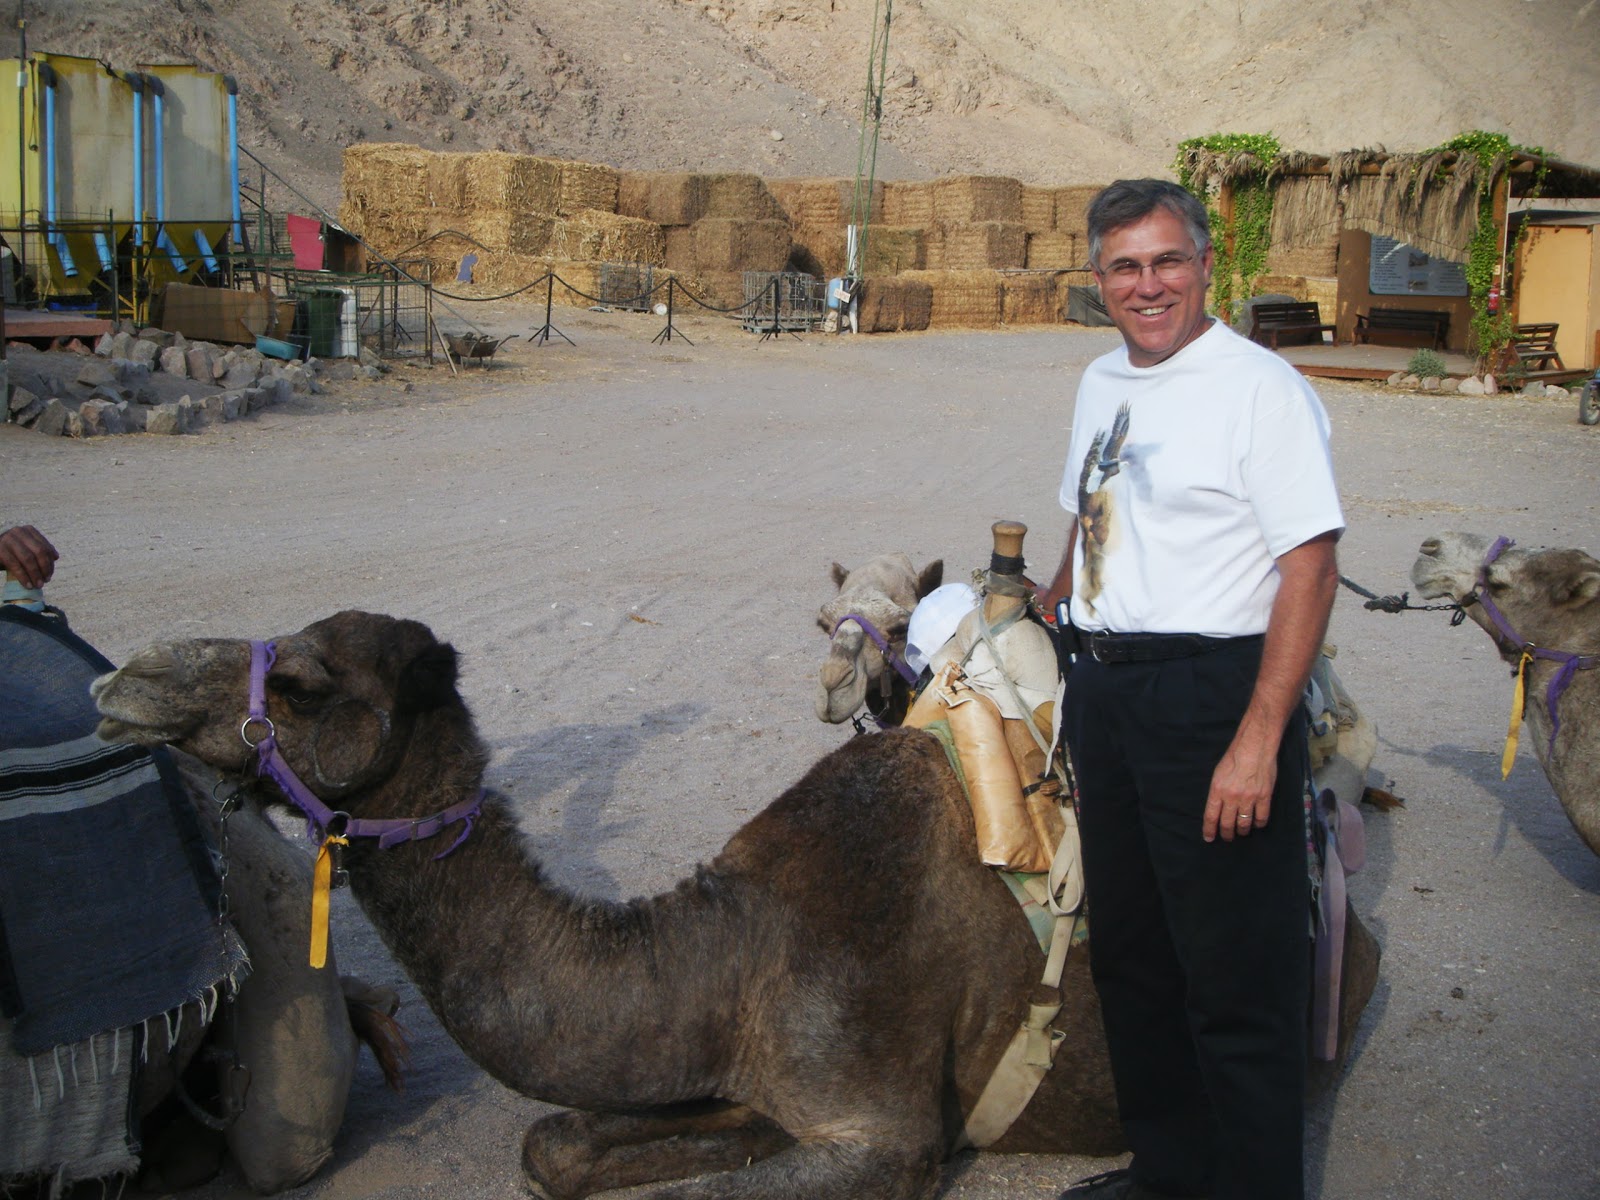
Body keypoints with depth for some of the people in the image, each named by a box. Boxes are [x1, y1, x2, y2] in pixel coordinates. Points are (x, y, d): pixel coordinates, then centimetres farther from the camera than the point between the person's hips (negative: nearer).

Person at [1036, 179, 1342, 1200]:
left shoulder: (1261, 387, -12)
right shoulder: (1102, 383, 12)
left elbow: (1310, 568, -17)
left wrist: (1258, 741, -22)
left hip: (1213, 691, -8)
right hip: (1103, 687, 8)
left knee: (1236, 981, -1)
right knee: (1130, 954, 17)